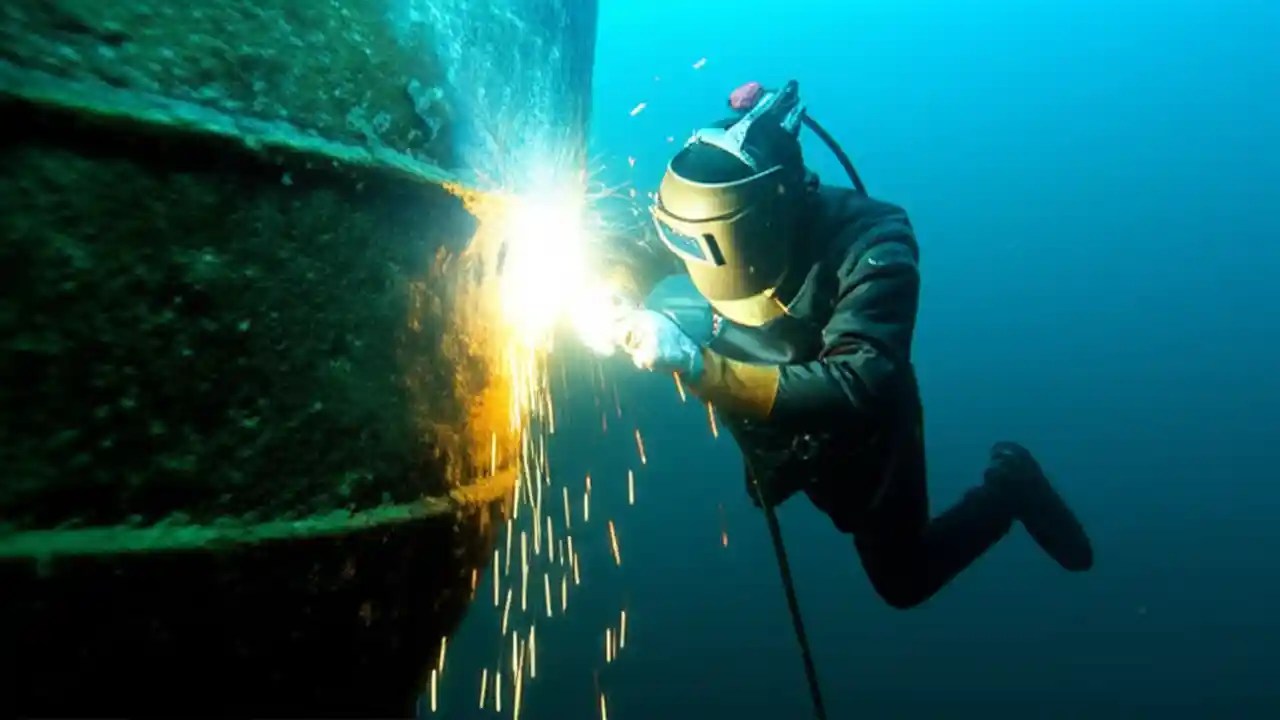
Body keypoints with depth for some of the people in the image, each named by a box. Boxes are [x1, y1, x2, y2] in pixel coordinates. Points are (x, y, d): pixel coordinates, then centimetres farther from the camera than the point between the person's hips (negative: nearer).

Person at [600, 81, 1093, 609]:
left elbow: (856, 390, -49)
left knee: (903, 581, 14)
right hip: (774, 434, 4)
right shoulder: (725, 226, -27)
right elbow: (647, 252, -8)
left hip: (860, 440, -4)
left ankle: (1007, 486, 37)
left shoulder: (871, 251, -40)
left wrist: (699, 366, -57)